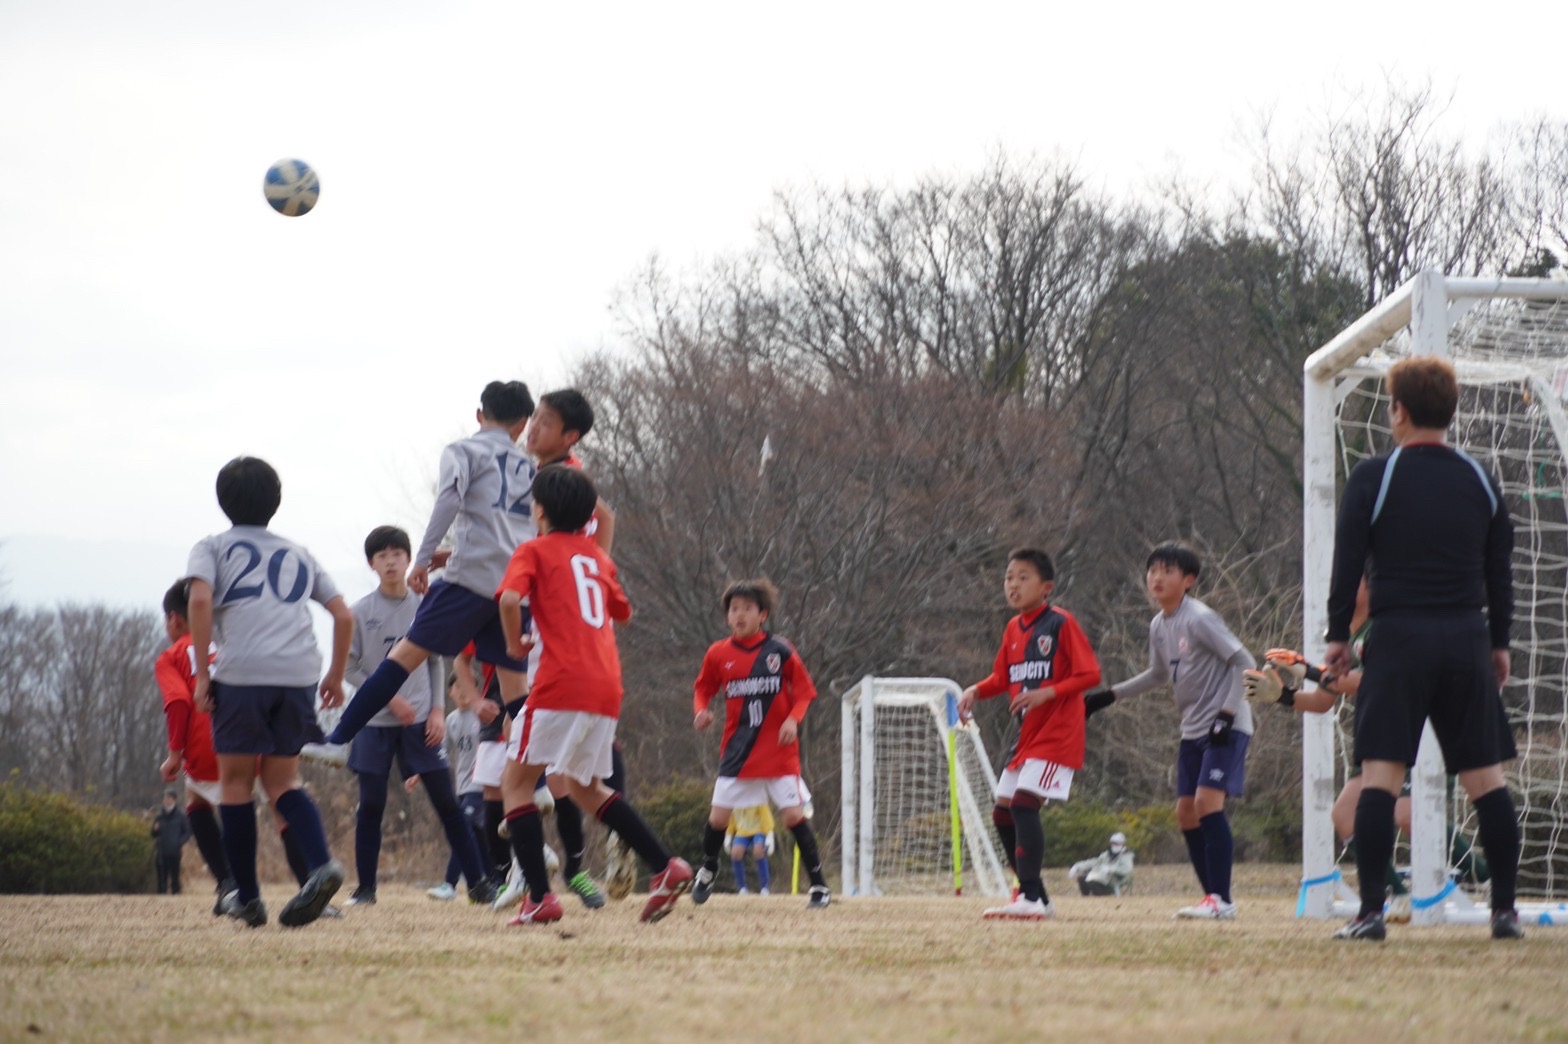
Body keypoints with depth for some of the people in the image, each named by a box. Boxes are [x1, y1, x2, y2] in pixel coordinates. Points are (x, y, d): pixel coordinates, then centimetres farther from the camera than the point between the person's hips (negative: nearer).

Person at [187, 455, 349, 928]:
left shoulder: (213, 548, 13)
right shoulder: (297, 554, 25)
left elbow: (200, 599, -7)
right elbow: (344, 615, 19)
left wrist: (202, 672, -6)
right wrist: (336, 675, 28)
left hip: (242, 672, -4)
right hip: (299, 673, 4)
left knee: (236, 782, 9)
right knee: (282, 782, 12)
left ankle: (247, 897, 8)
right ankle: (322, 864, -14)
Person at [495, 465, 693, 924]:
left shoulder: (535, 552, 2)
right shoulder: (597, 556, 21)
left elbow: (510, 597, -16)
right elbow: (622, 611, 32)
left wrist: (515, 643, 0)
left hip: (561, 684, -7)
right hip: (607, 688, 7)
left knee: (516, 782, 4)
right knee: (584, 788, 23)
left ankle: (540, 897, -9)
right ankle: (665, 866, 9)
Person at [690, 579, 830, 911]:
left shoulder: (780, 651, -6)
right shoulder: (718, 654, 0)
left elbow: (804, 690, 0)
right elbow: (703, 688, 13)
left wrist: (793, 719, -16)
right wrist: (701, 710, -7)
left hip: (778, 751, -2)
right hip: (738, 752, 2)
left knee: (793, 814, -8)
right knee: (719, 815, 2)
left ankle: (819, 885, 1)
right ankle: (707, 872, 30)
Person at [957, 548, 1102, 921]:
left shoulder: (1060, 624, -11)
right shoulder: (1013, 629, 11)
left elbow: (1090, 674, -13)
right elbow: (1002, 678, 19)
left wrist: (1047, 693, -24)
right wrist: (975, 691, -1)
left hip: (1057, 733, -9)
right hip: (1027, 735, 9)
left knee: (1024, 803, -21)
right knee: (1003, 812, 9)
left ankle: (1031, 899, -22)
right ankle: (1035, 897, 18)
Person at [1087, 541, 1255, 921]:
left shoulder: (1199, 619, -16)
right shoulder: (1158, 626, 9)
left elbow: (1244, 663, -16)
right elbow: (1159, 674, 26)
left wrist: (1227, 713, -21)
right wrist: (1109, 695, 22)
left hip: (1225, 728, -9)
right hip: (1193, 729, 9)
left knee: (1208, 801, -20)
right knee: (1186, 812, 5)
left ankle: (1221, 899, -20)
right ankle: (1214, 898, 10)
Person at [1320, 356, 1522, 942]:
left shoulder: (1373, 479, -4)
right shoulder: (1481, 481, 8)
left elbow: (1347, 564, -4)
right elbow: (1500, 570, 13)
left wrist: (1338, 637, 5)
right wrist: (1500, 642, 21)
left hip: (1399, 636, -3)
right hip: (1467, 640, 4)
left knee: (1379, 778, -5)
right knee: (1486, 780, 7)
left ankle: (1371, 911, -12)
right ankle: (1505, 910, 6)